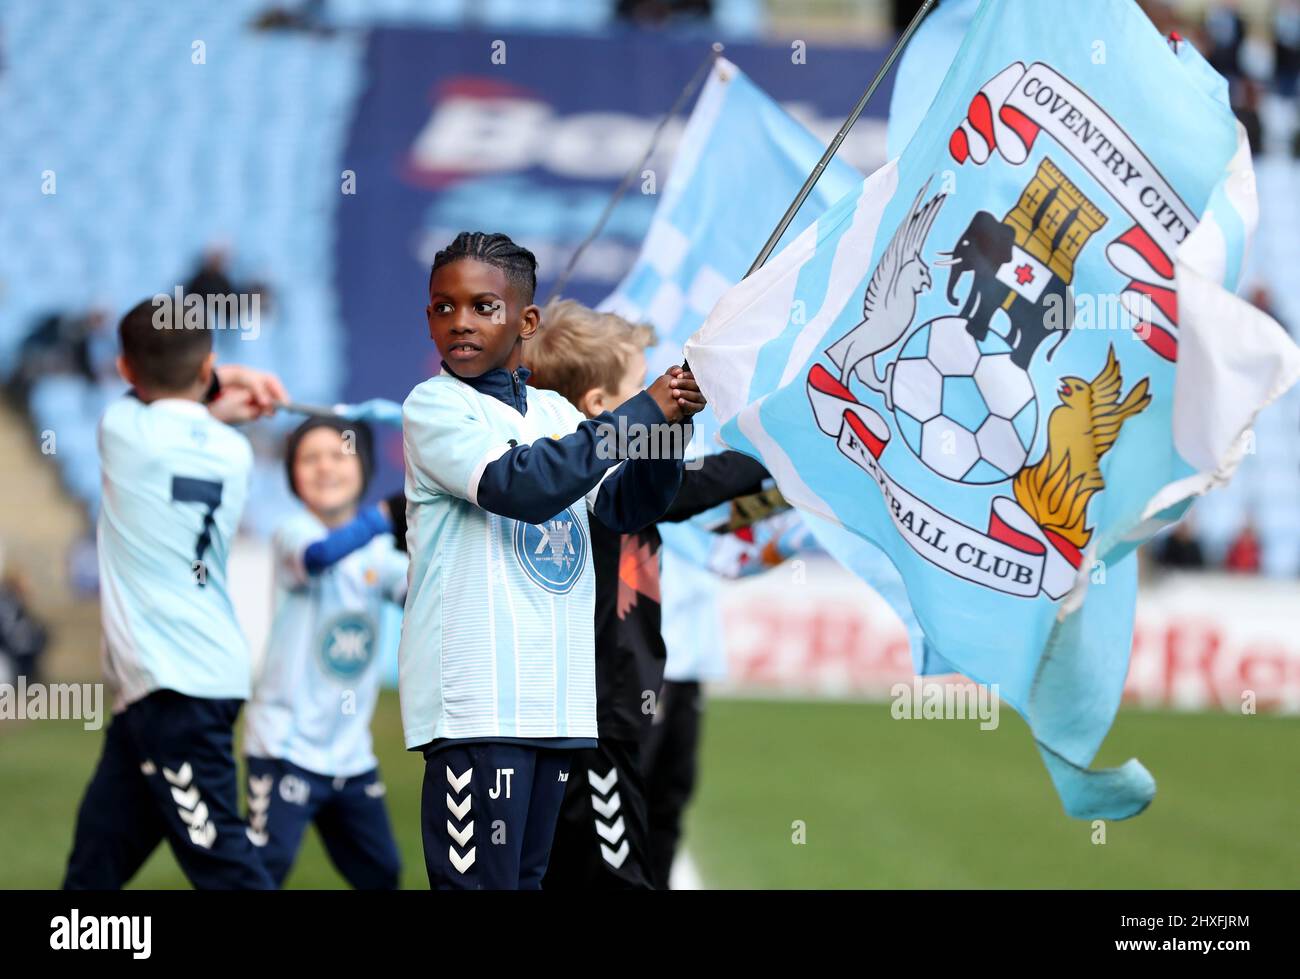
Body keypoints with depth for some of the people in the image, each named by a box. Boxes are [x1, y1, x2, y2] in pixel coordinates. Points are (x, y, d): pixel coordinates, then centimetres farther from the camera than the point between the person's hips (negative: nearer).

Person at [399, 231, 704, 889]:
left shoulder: (556, 412, 17)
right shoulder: (433, 407, -5)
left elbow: (627, 507, 14)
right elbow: (521, 485, -20)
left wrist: (671, 424, -3)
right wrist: (642, 413, -16)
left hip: (554, 699, 7)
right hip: (476, 703, -7)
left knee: (526, 876, 10)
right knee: (478, 881, -12)